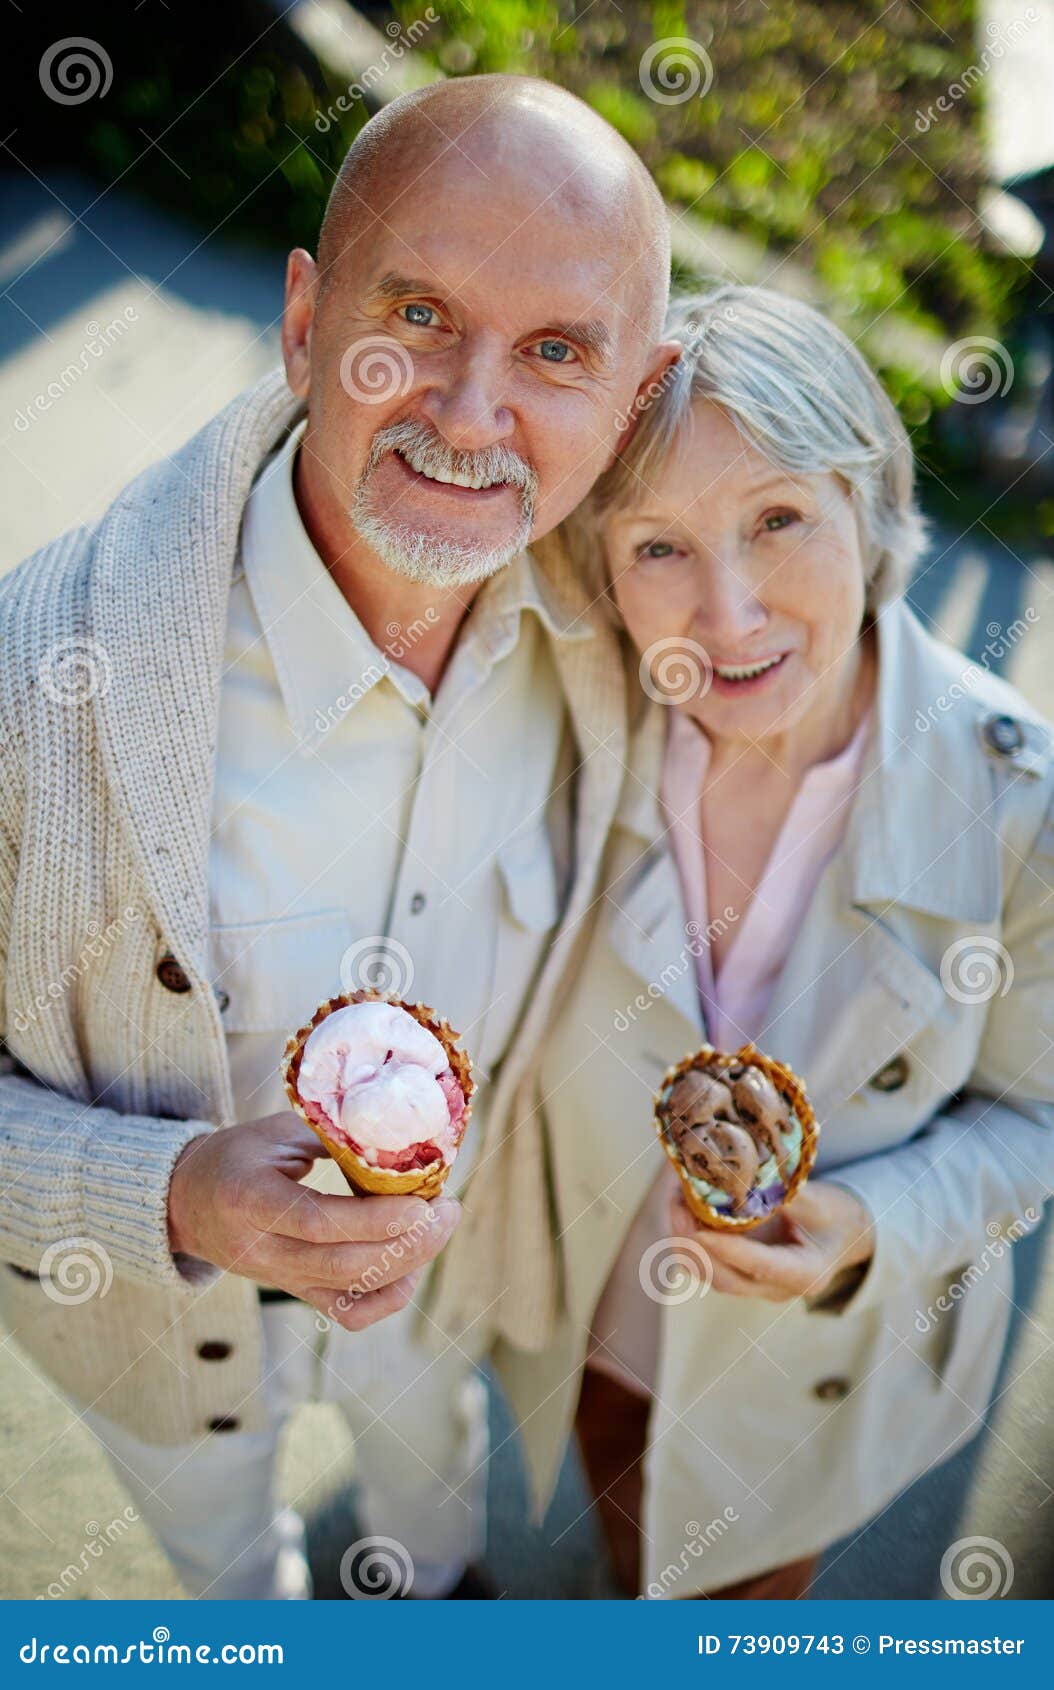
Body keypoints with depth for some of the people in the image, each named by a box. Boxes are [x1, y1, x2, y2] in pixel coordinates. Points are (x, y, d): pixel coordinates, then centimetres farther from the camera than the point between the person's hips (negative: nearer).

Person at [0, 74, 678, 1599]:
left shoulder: (596, 639, -24)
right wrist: (166, 1201, -40)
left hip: (441, 1252, 3)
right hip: (152, 1291, -2)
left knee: (436, 1443, 37)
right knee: (214, 1526, 33)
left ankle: (434, 1584, 74)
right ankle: (263, 1617, 71)